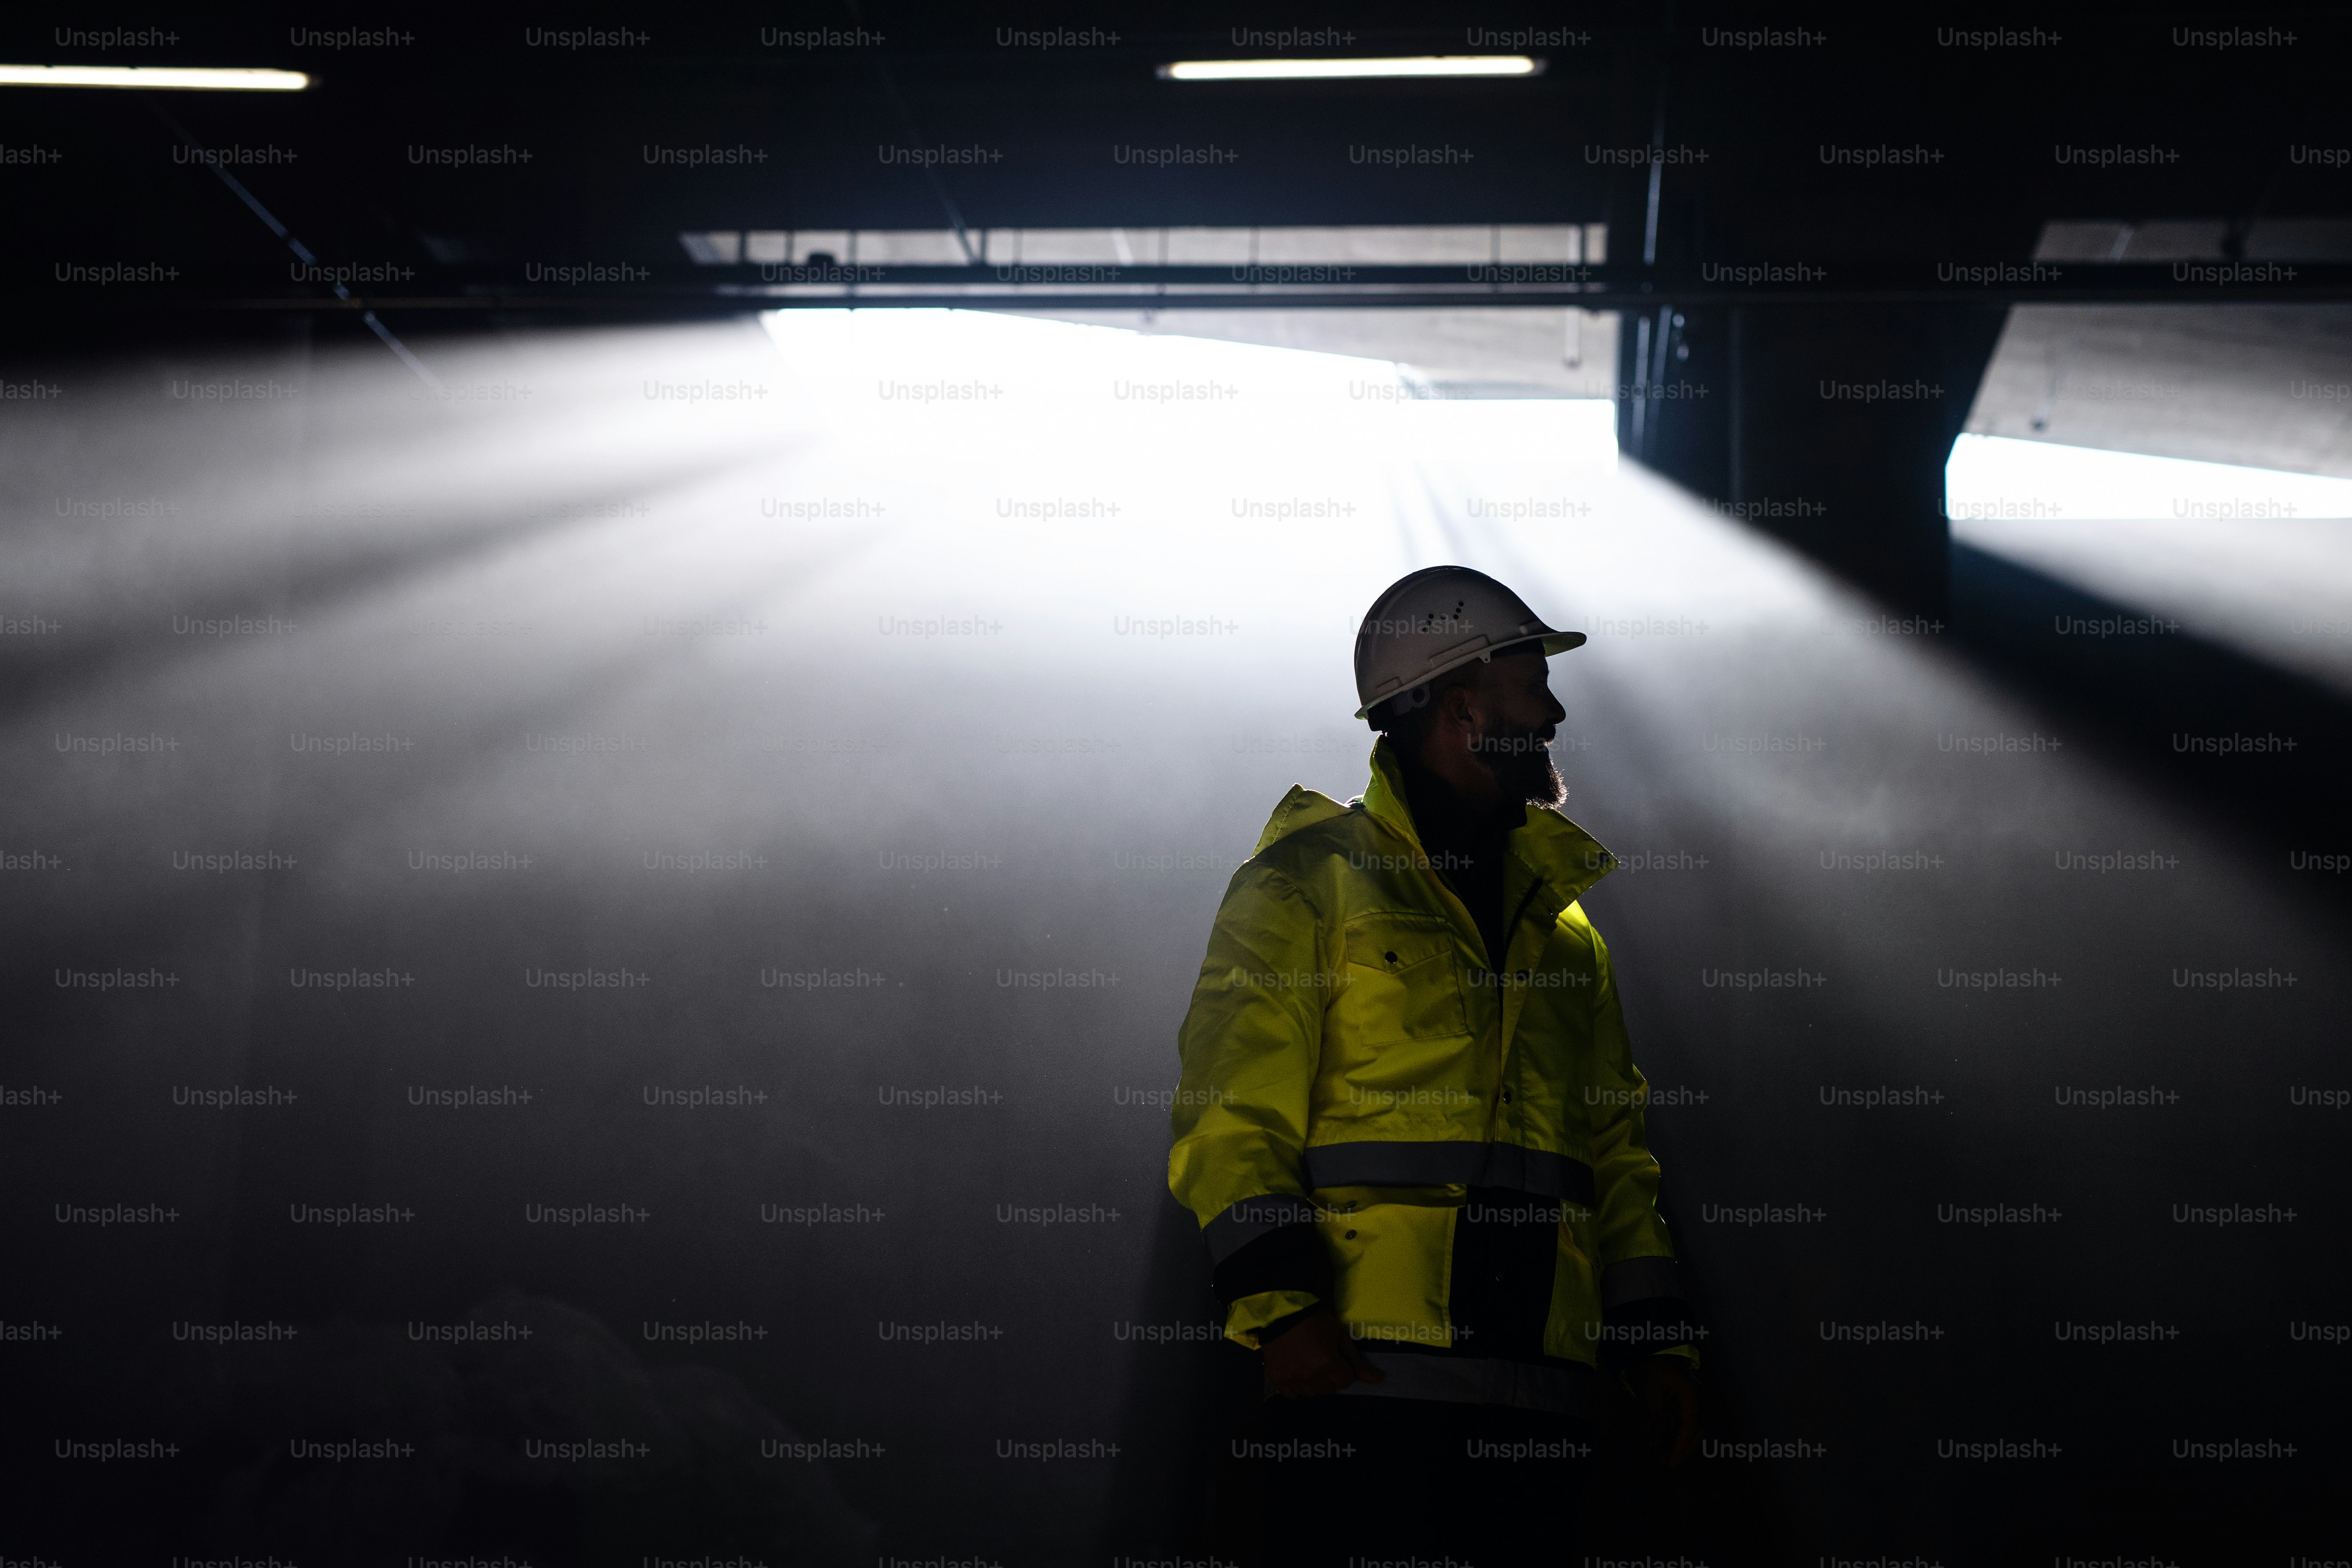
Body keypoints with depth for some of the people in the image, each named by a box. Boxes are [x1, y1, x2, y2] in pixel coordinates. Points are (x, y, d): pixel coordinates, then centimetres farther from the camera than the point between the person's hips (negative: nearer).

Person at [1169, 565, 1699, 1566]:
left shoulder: (1560, 912, 24)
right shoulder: (1311, 879, 4)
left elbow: (1613, 1143, 22)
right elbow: (1234, 1112, -6)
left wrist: (1656, 1339, 13)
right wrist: (1283, 1307, -17)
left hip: (1537, 1389, 6)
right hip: (1365, 1372, -5)